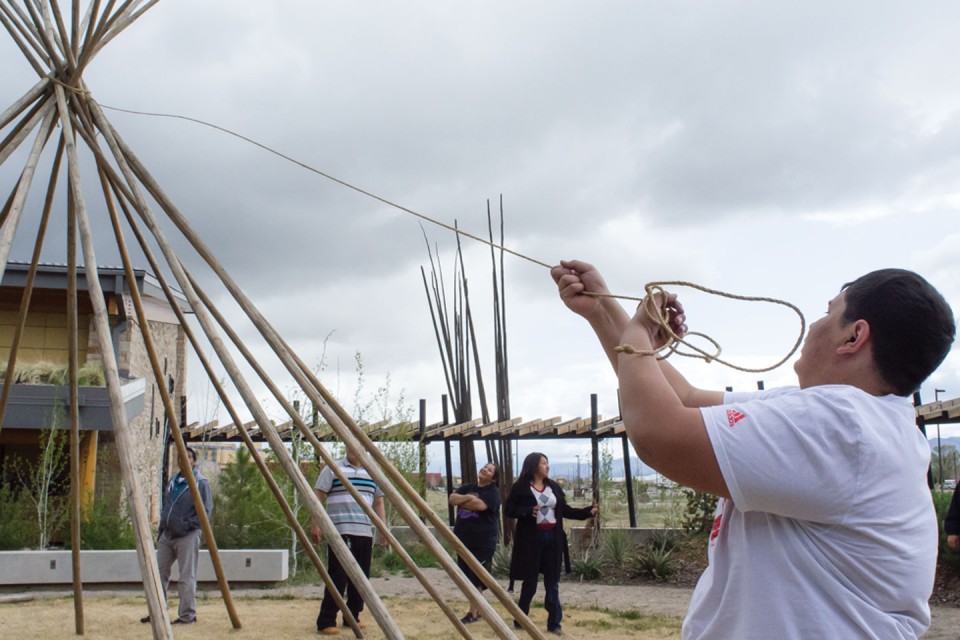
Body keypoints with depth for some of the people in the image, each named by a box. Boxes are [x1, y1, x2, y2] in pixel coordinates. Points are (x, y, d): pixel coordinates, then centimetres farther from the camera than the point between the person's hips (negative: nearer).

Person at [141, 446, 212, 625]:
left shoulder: (201, 483, -8)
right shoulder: (172, 481, 15)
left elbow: (206, 511, -12)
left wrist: (188, 525, -17)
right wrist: (161, 530, 14)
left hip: (187, 537, -8)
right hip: (167, 535, 8)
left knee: (186, 577, -4)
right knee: (159, 573, 10)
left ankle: (187, 615, 5)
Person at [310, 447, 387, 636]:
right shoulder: (333, 469, 2)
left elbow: (378, 503, 18)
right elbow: (318, 497, -1)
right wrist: (315, 524, -9)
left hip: (365, 533, 5)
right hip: (340, 532, -5)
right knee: (338, 577, -9)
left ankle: (353, 617, 19)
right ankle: (326, 622, -2)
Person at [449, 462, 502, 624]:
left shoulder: (493, 491, -6)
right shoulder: (468, 488, 14)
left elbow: (480, 505, -24)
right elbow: (452, 498, -1)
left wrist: (461, 502, -7)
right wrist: (468, 498, -17)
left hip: (483, 542, -7)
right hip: (464, 539, 7)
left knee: (476, 577, -4)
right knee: (467, 575, 11)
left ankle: (473, 613, 4)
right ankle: (478, 608, 23)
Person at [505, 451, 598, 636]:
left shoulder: (554, 487, 9)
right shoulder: (520, 487, -6)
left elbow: (565, 510, 11)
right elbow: (508, 510, -7)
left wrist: (588, 511, 1)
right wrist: (528, 511, -22)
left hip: (552, 538, 4)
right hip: (531, 539, -4)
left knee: (552, 583, 6)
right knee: (530, 582, 5)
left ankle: (554, 623, 13)